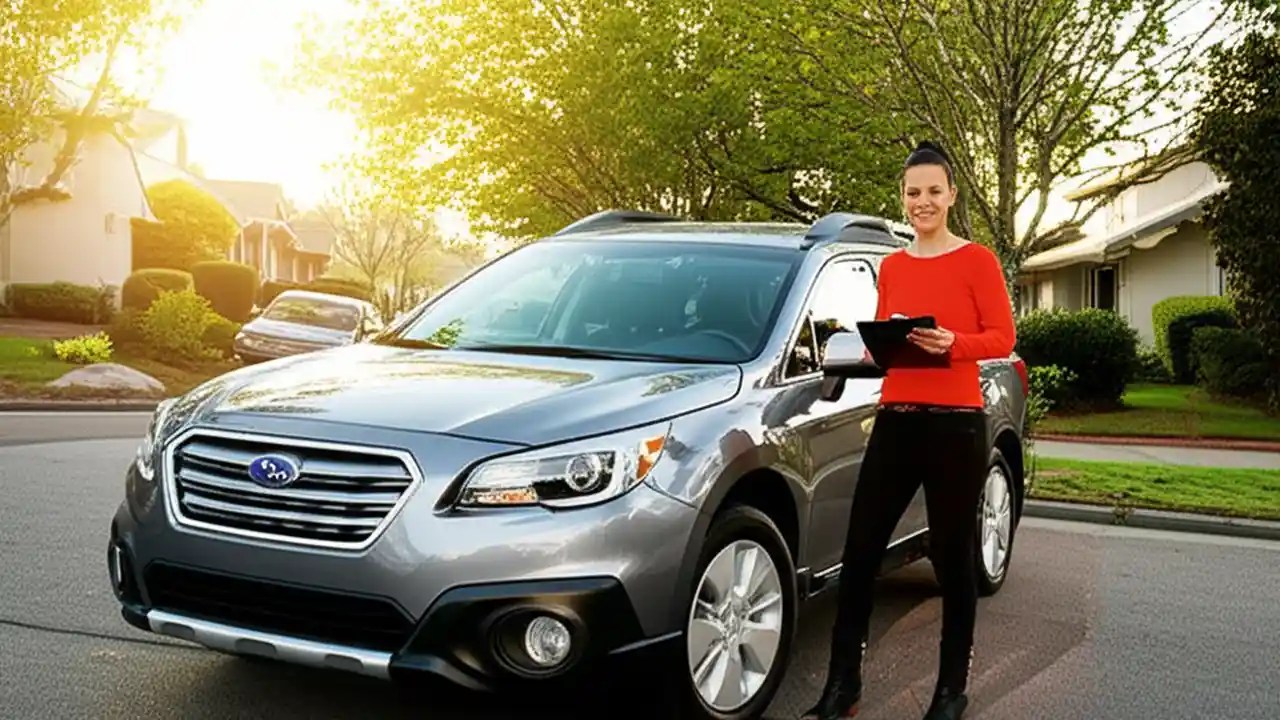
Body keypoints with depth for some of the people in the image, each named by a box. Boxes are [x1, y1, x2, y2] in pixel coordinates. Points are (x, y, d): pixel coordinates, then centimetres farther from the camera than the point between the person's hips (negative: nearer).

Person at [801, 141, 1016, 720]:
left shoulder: (977, 260, -1)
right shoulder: (891, 266, 14)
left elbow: (1002, 338, -5)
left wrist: (950, 344, -22)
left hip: (955, 424, -5)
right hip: (895, 421, 5)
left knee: (952, 556, 5)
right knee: (859, 551, 2)